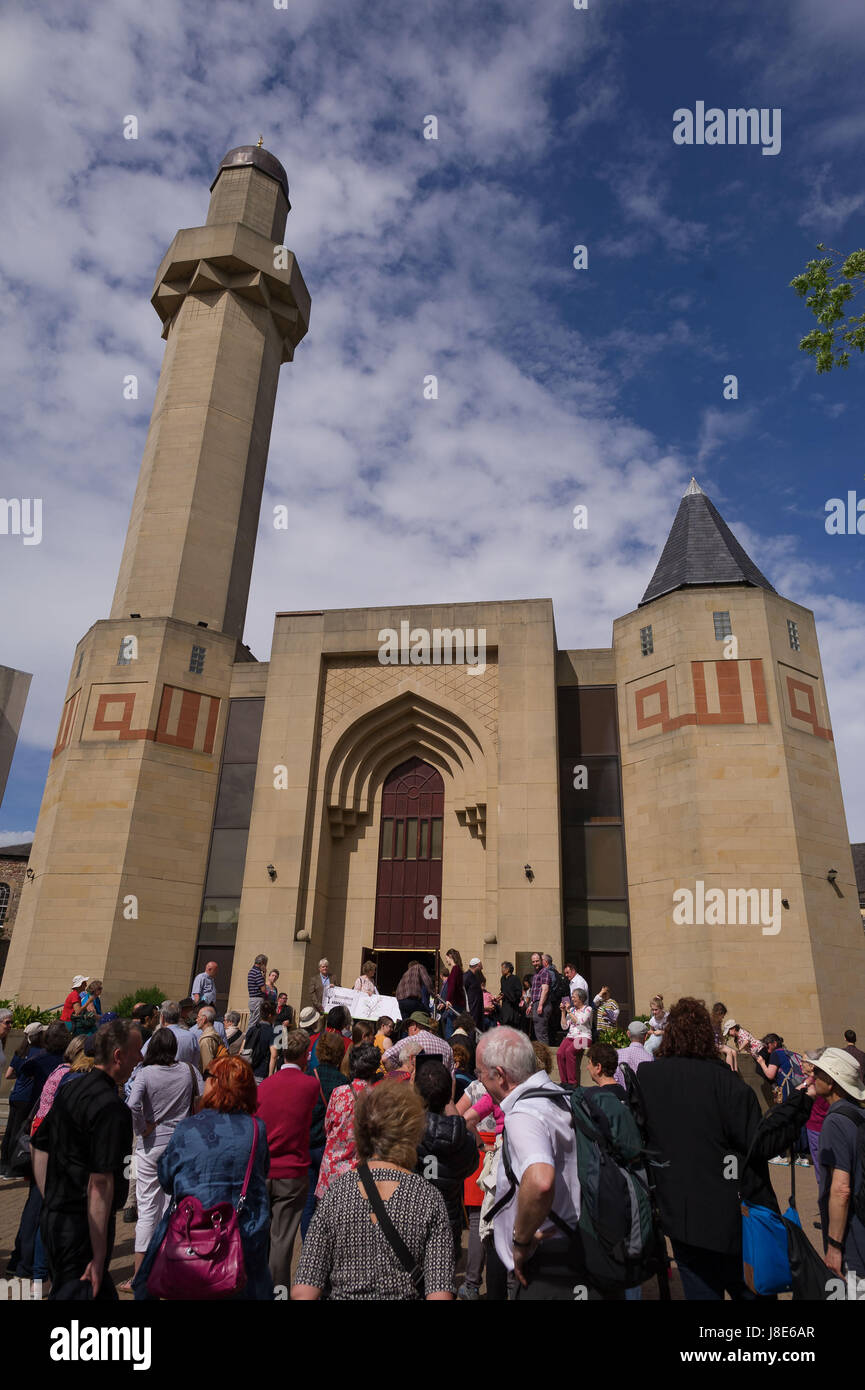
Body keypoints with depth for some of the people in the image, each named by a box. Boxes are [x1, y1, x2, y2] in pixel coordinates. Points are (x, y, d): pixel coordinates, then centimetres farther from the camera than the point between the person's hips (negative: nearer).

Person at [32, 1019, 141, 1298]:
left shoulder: (67, 1090, 5)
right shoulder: (111, 1107, -23)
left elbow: (39, 1152, 14)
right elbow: (100, 1183, -25)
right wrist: (99, 1257, -20)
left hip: (52, 1220, 9)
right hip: (83, 1225, -9)